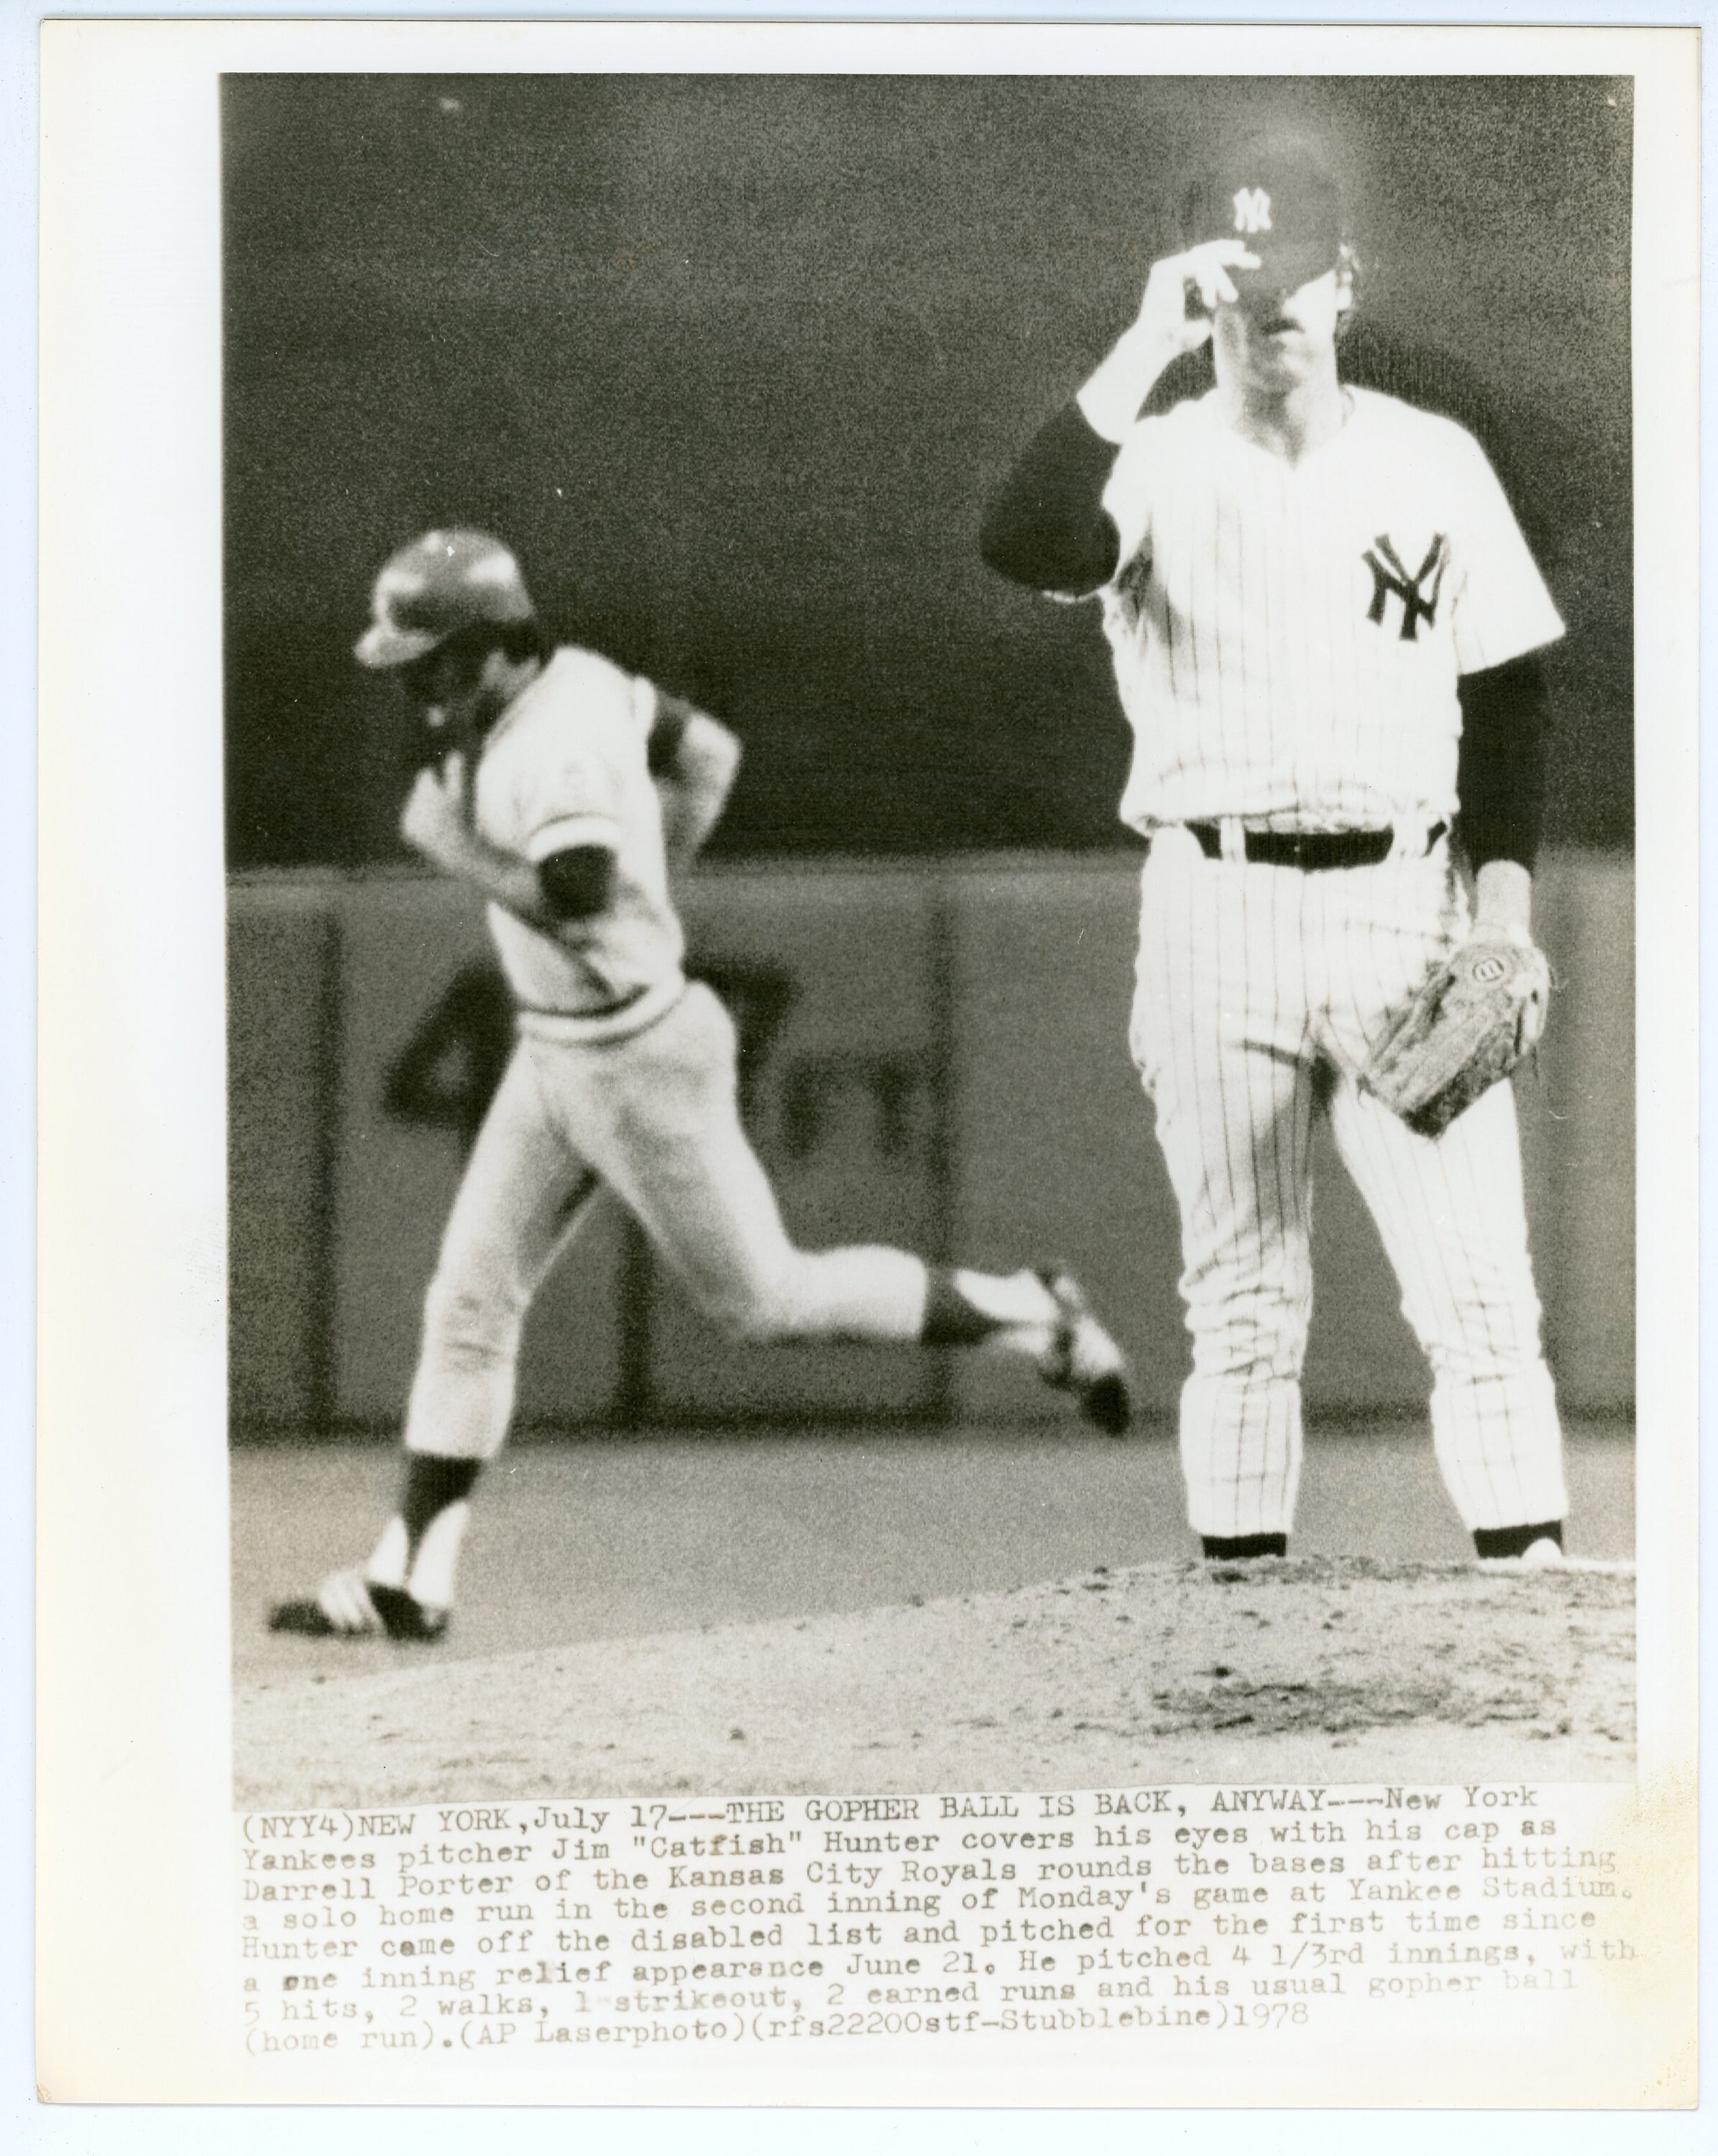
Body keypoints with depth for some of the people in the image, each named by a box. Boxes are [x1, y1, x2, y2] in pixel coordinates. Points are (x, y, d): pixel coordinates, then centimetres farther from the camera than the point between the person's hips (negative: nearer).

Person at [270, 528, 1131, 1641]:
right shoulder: (578, 678, 2)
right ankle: (409, 1581, 10)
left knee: (765, 1298, 4)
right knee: (470, 1300, 6)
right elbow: (709, 754, 14)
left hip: (640, 1063, -9)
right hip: (555, 1053, 9)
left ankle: (1033, 1315, 18)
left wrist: (455, 845, -25)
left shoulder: (555, 752, -25)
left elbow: (581, 903, -37)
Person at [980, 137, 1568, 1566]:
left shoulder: (1435, 460, 8)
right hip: (1214, 905, 0)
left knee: (1478, 1279, -6)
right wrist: (1145, 348, -22)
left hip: (1403, 904, 1)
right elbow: (1026, 546, -20)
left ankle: (1531, 1564, -5)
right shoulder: (1159, 459, 2)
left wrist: (1506, 907, 0)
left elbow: (1509, 695, 10)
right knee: (1241, 1297, 4)